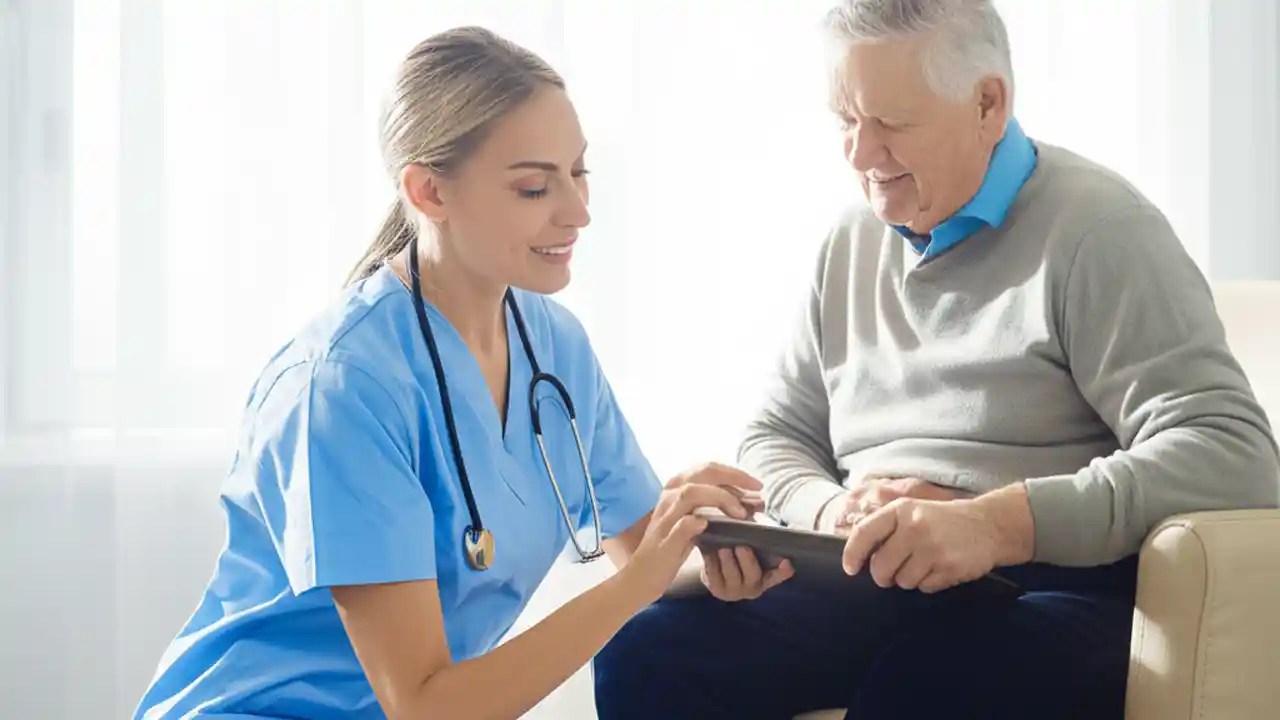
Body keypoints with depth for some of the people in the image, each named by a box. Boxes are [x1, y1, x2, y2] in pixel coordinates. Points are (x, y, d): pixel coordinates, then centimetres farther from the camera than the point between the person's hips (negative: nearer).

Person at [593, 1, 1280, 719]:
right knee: (650, 654, -22)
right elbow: (777, 437, 22)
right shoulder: (851, 244, 17)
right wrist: (829, 509, -3)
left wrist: (995, 523, -27)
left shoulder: (1094, 226, -5)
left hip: (1052, 589, -5)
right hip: (866, 587, 6)